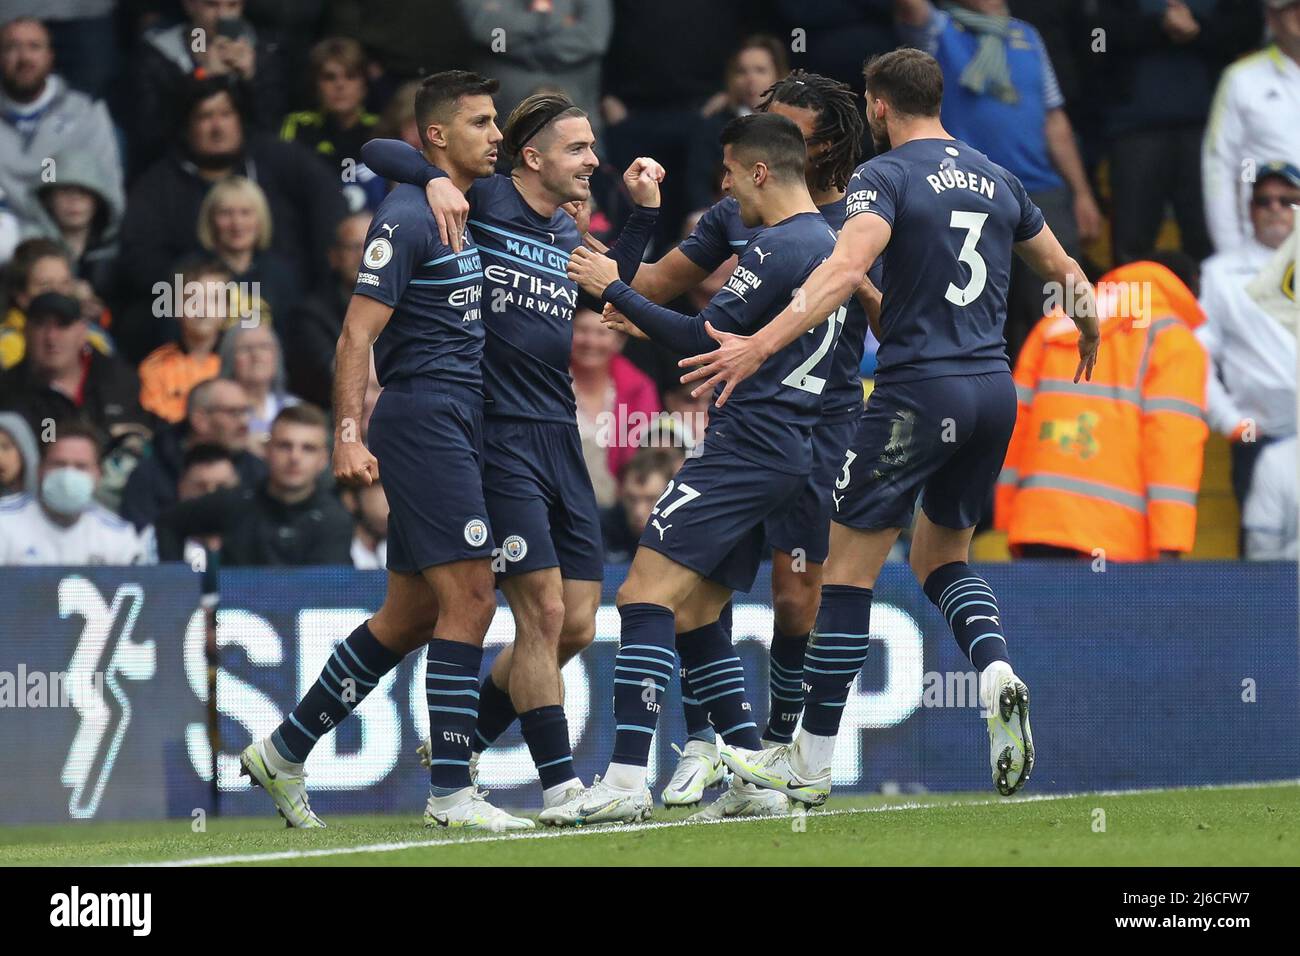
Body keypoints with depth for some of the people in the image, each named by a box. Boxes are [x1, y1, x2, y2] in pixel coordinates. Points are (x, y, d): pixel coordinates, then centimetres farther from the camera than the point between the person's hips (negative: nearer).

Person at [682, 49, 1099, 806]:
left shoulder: (886, 175, -6)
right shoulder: (997, 180, 13)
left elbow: (847, 268, -23)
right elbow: (1065, 273, 23)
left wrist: (760, 346, -29)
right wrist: (1091, 337, 44)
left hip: (918, 390, -6)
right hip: (994, 390, 6)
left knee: (849, 568, 1)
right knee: (944, 557, 22)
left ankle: (812, 763, 2)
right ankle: (998, 673, -8)